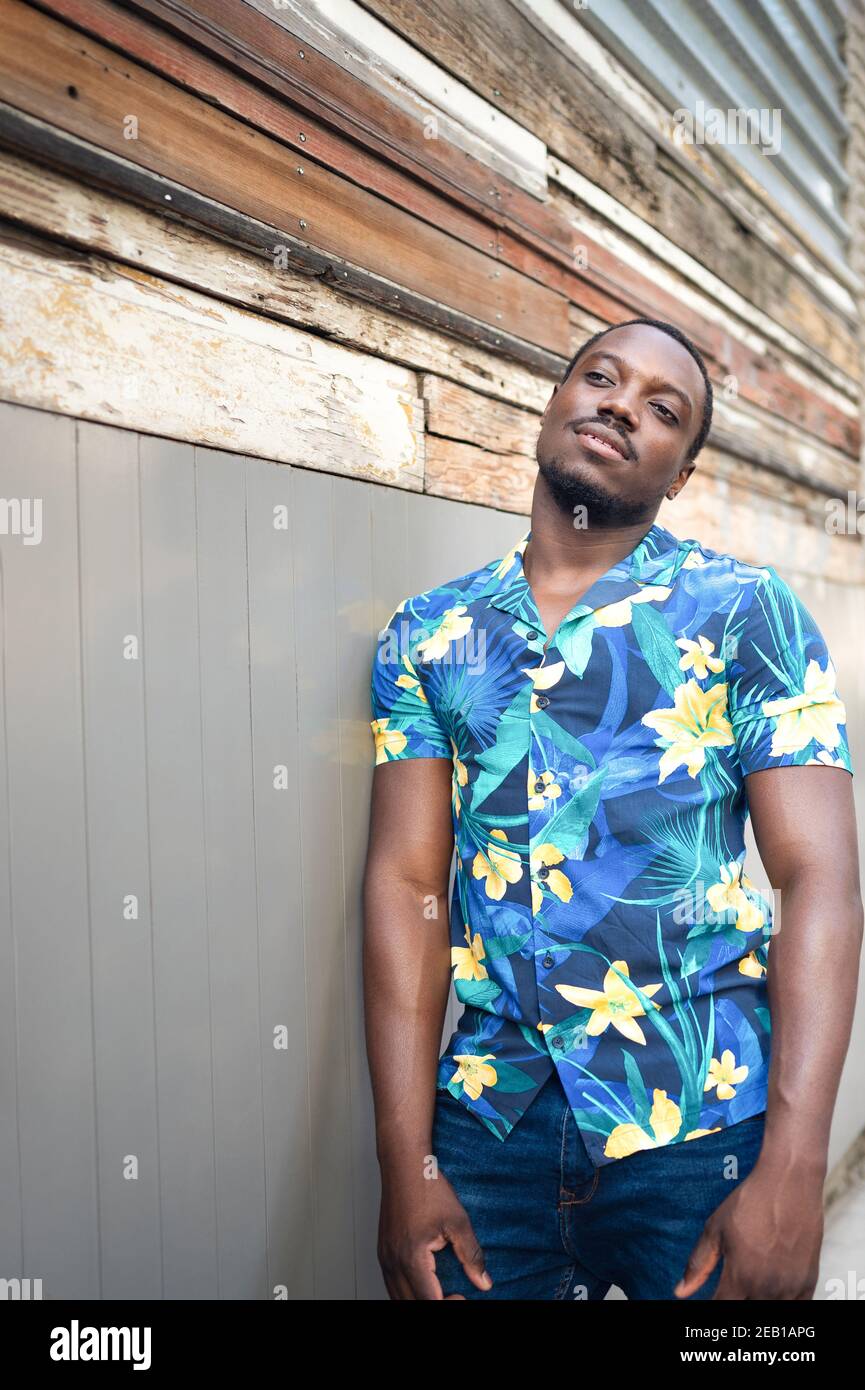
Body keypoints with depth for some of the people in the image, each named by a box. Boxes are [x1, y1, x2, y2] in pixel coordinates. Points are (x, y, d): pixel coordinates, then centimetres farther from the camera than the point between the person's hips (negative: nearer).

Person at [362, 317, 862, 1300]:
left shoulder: (748, 613, -4)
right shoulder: (426, 637, 3)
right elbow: (407, 883, -2)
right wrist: (406, 1165, -6)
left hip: (707, 1124, -1)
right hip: (490, 1122, 2)